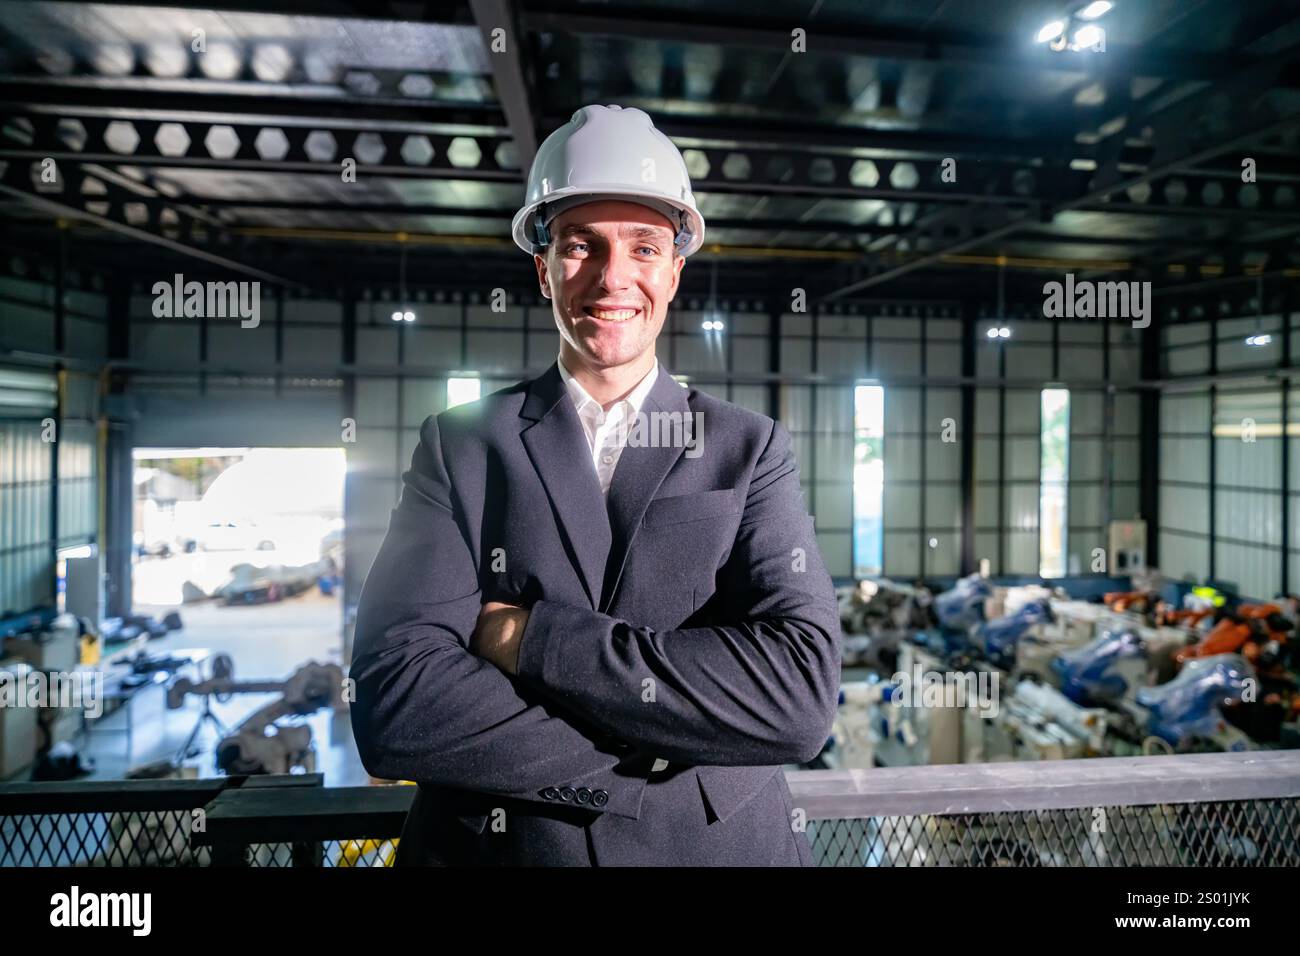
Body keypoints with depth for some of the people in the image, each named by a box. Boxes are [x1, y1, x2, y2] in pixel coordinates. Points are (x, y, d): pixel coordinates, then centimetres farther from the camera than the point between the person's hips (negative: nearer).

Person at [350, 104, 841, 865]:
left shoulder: (750, 450, -5)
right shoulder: (459, 446, -5)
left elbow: (801, 695, -17)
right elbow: (391, 703, -16)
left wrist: (536, 638, -19)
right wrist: (663, 745, -19)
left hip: (721, 844, 1)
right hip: (490, 845, 0)